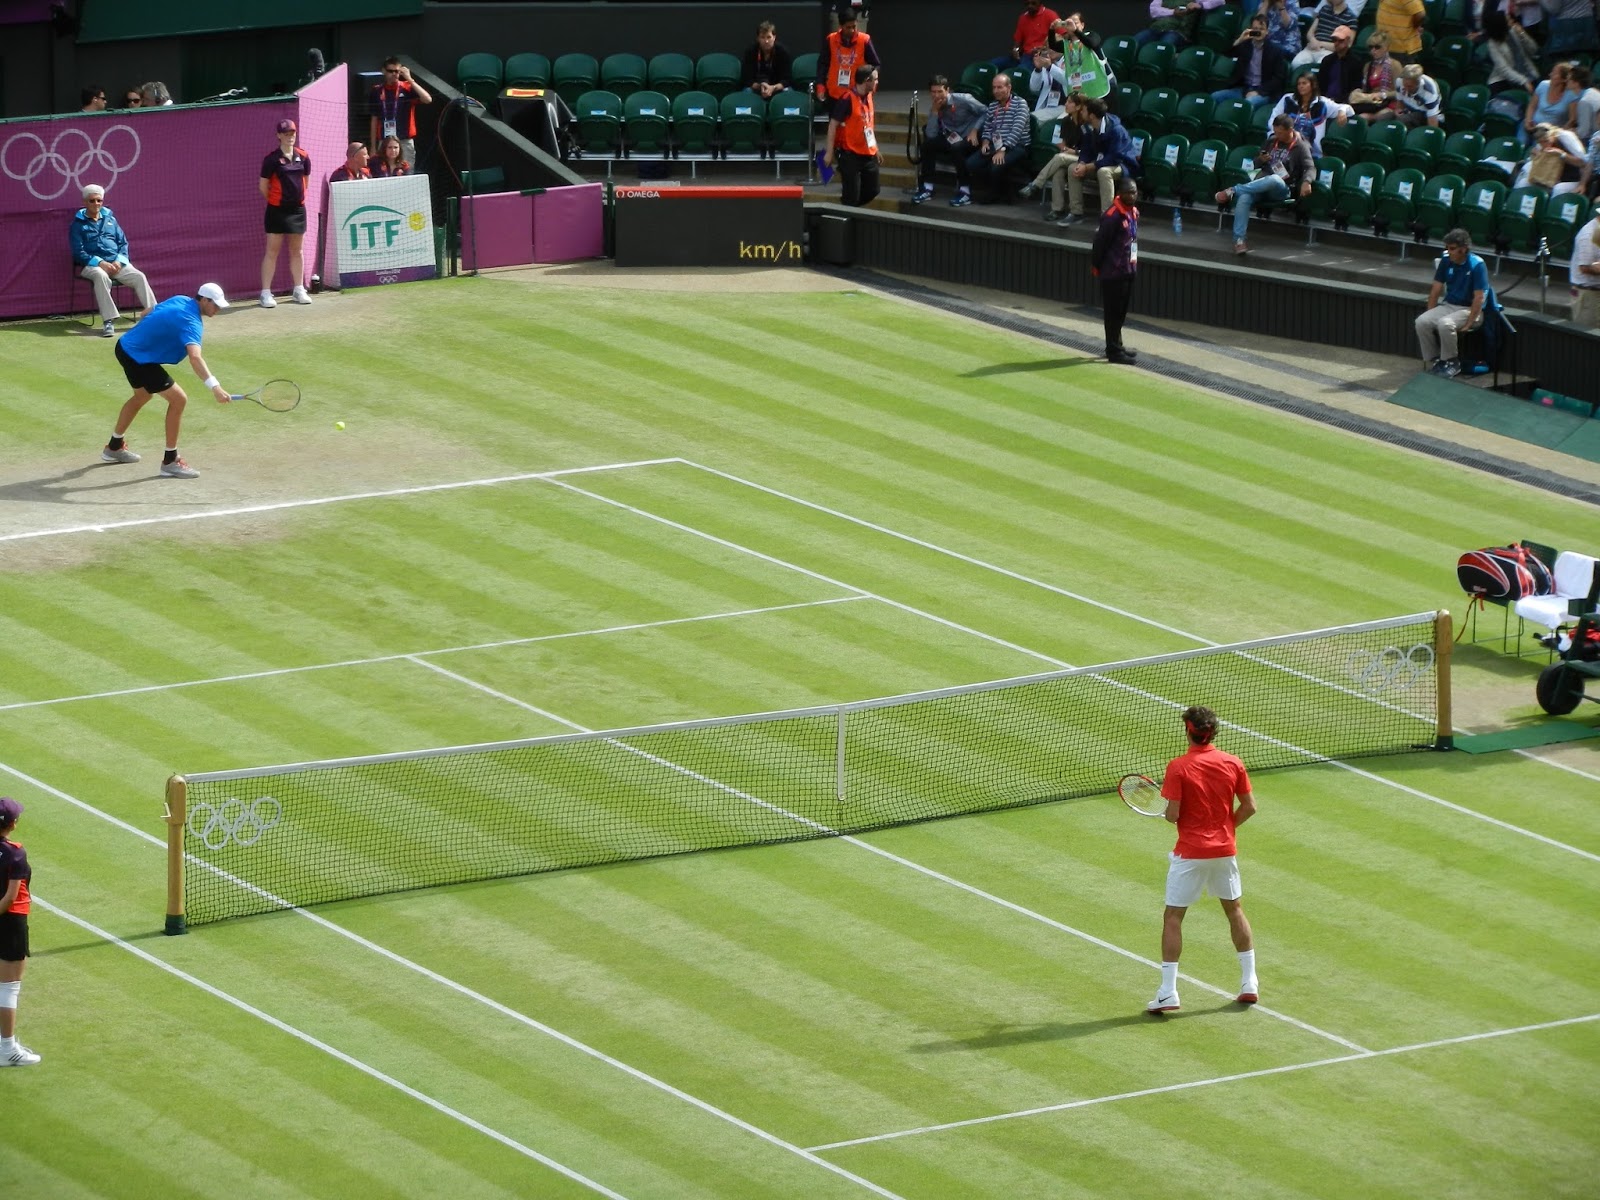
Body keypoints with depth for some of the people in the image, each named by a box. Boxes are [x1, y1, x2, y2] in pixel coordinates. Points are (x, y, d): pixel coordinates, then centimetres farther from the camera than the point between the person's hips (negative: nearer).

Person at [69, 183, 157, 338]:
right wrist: (100, 263, -18)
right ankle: (109, 321, -44)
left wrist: (119, 261, -6)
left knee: (139, 276, -22)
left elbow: (123, 243, 15)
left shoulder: (110, 219, 18)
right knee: (101, 276, -39)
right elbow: (79, 252, -4)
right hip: (92, 265, -4)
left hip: (116, 263, 4)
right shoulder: (78, 224, 5)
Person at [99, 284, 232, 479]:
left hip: (126, 346, 10)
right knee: (178, 399, -11)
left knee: (142, 396, 33)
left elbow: (148, 313, 18)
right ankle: (170, 461, -2)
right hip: (139, 358, -10)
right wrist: (215, 387, -53)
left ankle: (114, 447, 49)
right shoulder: (190, 322, -26)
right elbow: (195, 358, -43)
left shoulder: (180, 301, 2)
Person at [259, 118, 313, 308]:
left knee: (296, 251, 13)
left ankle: (299, 290, 22)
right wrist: (275, 200, 7)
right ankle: (266, 293, -2)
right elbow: (263, 185, -4)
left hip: (298, 209, 5)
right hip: (277, 210, -5)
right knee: (272, 251, -4)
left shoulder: (302, 157, 4)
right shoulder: (272, 159, -10)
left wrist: (298, 197, 14)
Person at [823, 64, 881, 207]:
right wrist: (829, 153, -18)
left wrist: (875, 149, 22)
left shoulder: (868, 97, 8)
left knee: (871, 190, 12)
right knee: (852, 196, -5)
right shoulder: (848, 100, -17)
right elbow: (833, 125, -16)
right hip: (850, 155, -8)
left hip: (868, 154, 8)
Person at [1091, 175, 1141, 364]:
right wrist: (1097, 266, -10)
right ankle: (1114, 351, 4)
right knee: (1113, 312, -1)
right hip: (1113, 273, -9)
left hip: (1128, 270, 9)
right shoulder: (1112, 216, -19)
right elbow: (1100, 242, -17)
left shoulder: (1133, 213, 9)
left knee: (1121, 312, 18)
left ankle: (1117, 346, 29)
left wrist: (1133, 264, 16)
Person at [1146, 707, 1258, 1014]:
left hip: (1190, 853, -4)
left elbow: (1172, 814, -16)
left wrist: (1169, 813, 7)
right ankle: (1249, 984, 23)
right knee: (1234, 909, 21)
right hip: (1225, 848, 4)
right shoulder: (1233, 764, -3)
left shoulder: (1178, 768, -14)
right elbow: (1249, 807, 2)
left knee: (1173, 917, 3)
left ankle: (1168, 993, -3)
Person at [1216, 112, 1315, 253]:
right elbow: (1256, 163, 25)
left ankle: (1233, 191, -35)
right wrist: (1261, 160, 0)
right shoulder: (1272, 141, 17)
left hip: (1282, 189, -4)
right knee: (1244, 198, -30)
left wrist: (1307, 181, -34)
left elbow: (1311, 168, -11)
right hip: (1260, 184, 4)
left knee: (1274, 179, -42)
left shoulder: (1301, 146, 2)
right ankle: (1239, 239, -34)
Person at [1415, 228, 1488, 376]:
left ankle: (1451, 363, -14)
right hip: (1448, 305, 6)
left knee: (1445, 324, -34)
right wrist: (1430, 314, 0)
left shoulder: (1476, 265, -17)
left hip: (1468, 309, -6)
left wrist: (1468, 324, -20)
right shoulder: (1446, 261, 0)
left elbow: (1479, 298, -18)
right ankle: (1434, 362, -6)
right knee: (1422, 322, -20)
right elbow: (1436, 289, 7)